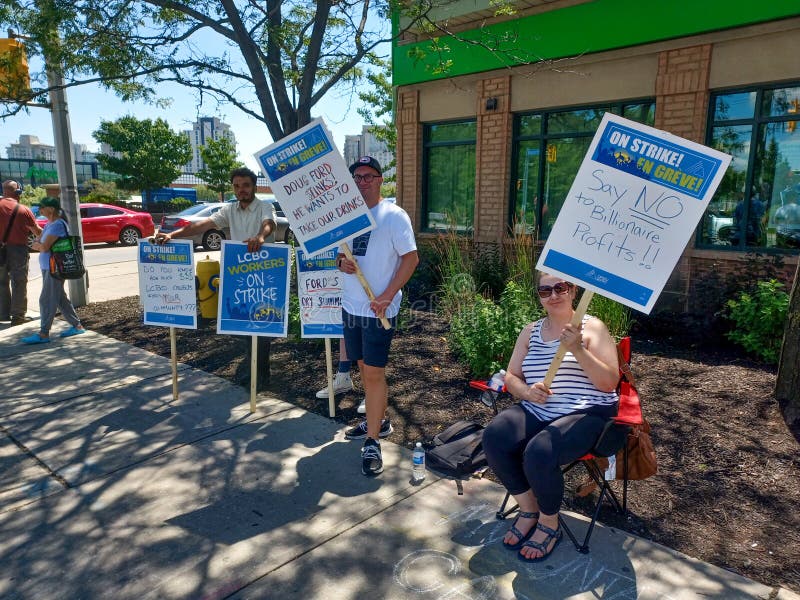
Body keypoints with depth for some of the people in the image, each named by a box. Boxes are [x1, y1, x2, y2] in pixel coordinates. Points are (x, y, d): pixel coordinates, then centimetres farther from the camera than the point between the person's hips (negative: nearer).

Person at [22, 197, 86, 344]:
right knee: (60, 298, 14)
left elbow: (44, 247, -20)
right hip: (47, 267, 10)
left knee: (47, 300, -6)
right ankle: (77, 326, 20)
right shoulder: (49, 224, 15)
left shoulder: (58, 225, -16)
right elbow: (36, 244, 14)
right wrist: (40, 245, -6)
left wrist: (38, 245, -1)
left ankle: (43, 334, -2)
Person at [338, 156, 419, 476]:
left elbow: (411, 258, -11)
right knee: (364, 367, 16)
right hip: (351, 305, 7)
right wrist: (341, 262, -6)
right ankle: (377, 421, 34)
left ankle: (372, 442, 3)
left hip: (379, 309, -7)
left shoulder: (394, 215, -7)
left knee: (374, 373, -5)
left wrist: (387, 296, -19)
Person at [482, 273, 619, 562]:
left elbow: (609, 383, -8)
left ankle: (549, 524, -1)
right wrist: (526, 391, -11)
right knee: (493, 437, -23)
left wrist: (577, 349, -21)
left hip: (585, 415, -5)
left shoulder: (592, 327, 0)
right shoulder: (531, 330, 14)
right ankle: (528, 510, 2)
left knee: (539, 452, -32)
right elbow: (510, 376, 12)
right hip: (535, 412, 5)